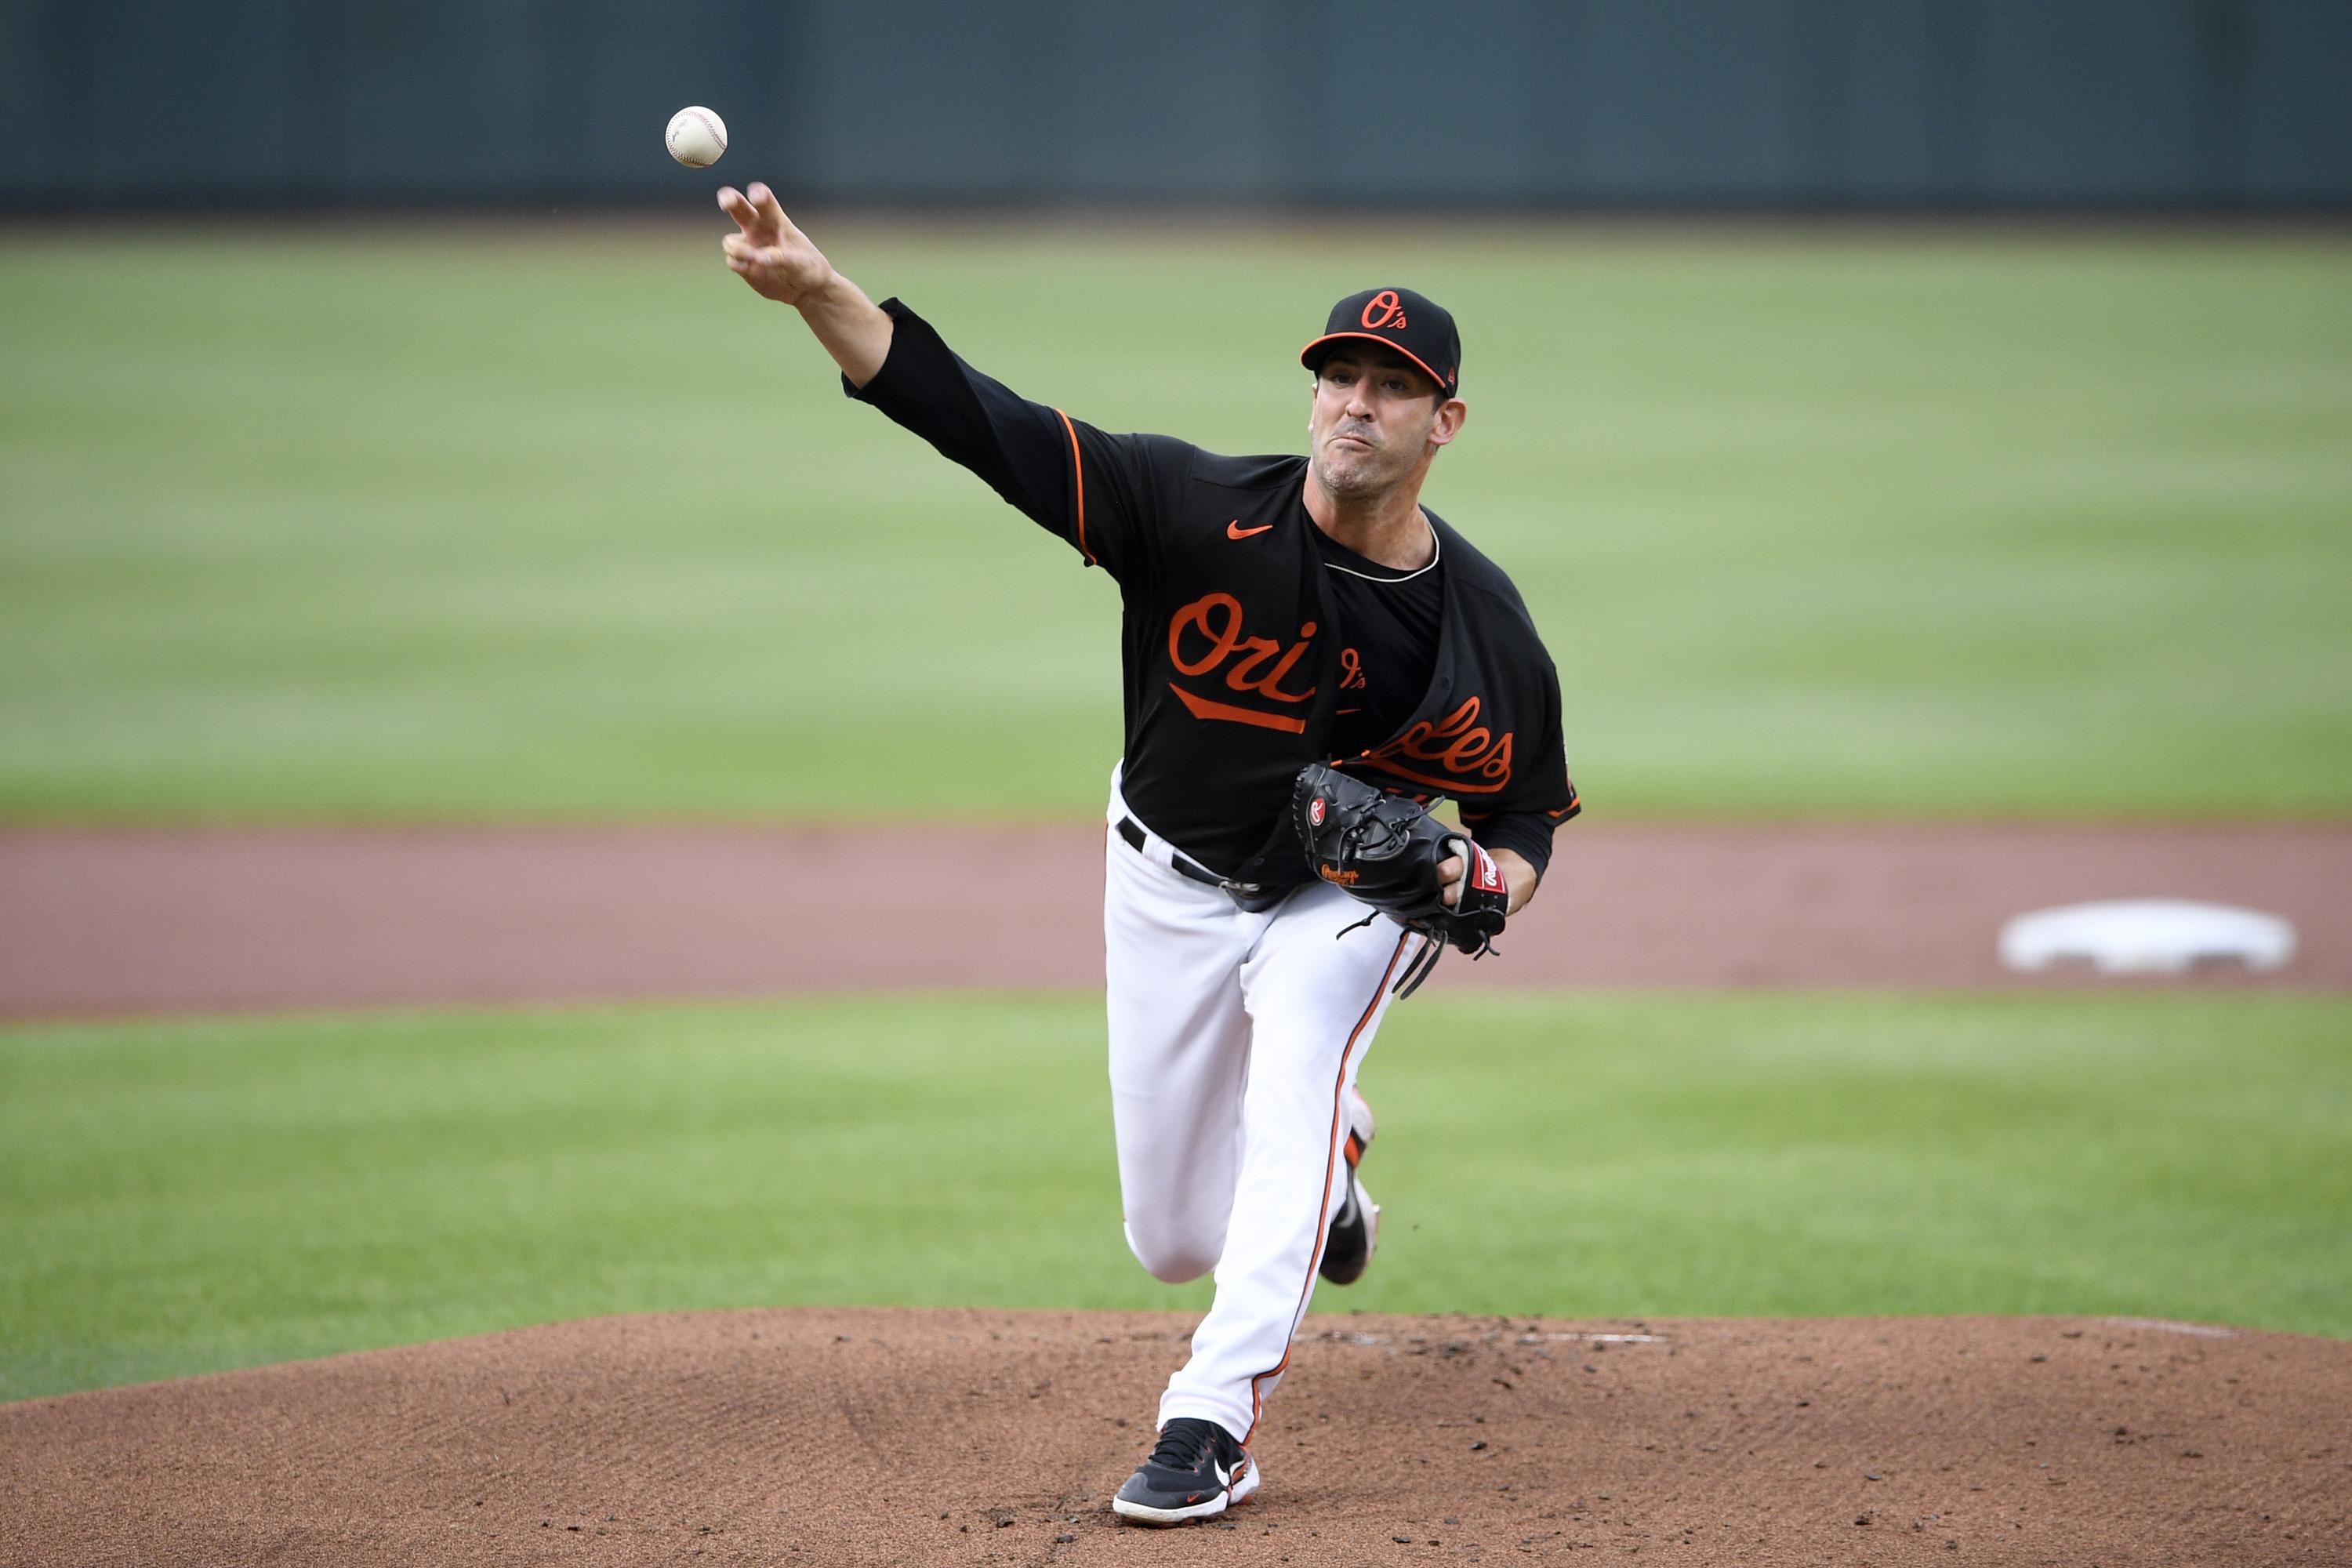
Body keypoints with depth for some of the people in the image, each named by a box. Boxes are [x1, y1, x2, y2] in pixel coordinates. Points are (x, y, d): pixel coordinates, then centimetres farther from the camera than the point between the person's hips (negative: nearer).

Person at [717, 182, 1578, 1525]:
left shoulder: (1482, 623, -21)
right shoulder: (1204, 510, -25)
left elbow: (1529, 808, -6)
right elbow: (984, 424, -32)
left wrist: (1486, 883, -31)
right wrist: (818, 290, -45)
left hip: (1347, 894, -1)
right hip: (1170, 886, 1)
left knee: (1296, 1084, -32)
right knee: (1175, 1242, 9)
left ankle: (1215, 1421, -32)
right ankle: (1324, 1158, 46)